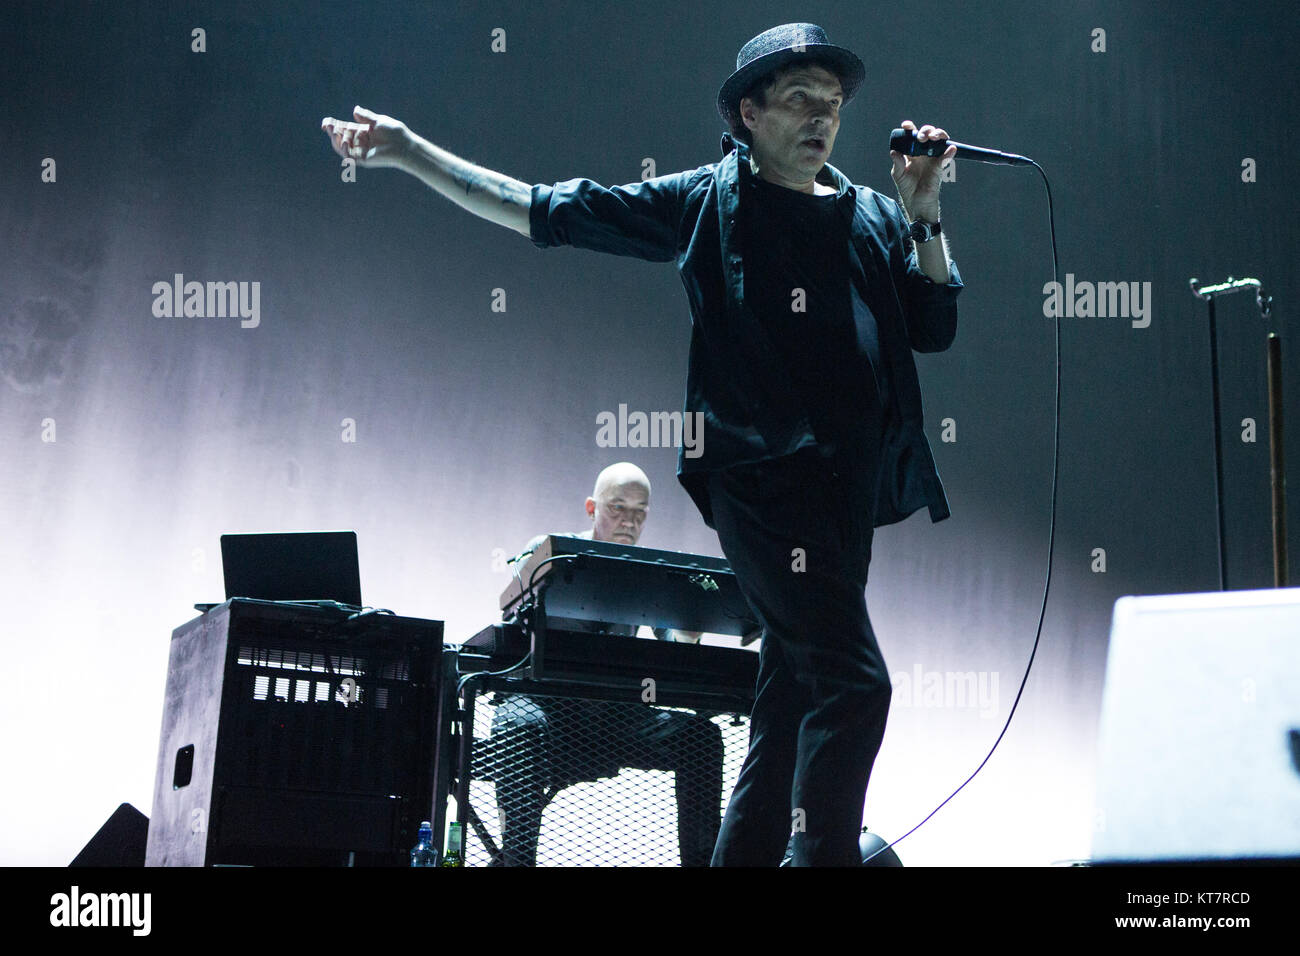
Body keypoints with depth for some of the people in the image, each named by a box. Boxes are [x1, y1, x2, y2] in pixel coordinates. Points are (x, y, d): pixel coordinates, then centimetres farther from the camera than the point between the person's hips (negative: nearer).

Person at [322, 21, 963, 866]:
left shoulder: (872, 215, 19)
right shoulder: (708, 202, 7)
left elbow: (935, 329, 13)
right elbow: (547, 212, 9)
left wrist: (924, 212, 3)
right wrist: (410, 152, 6)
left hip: (848, 483, 6)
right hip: (765, 475, -6)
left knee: (791, 711, 8)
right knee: (853, 682, -19)